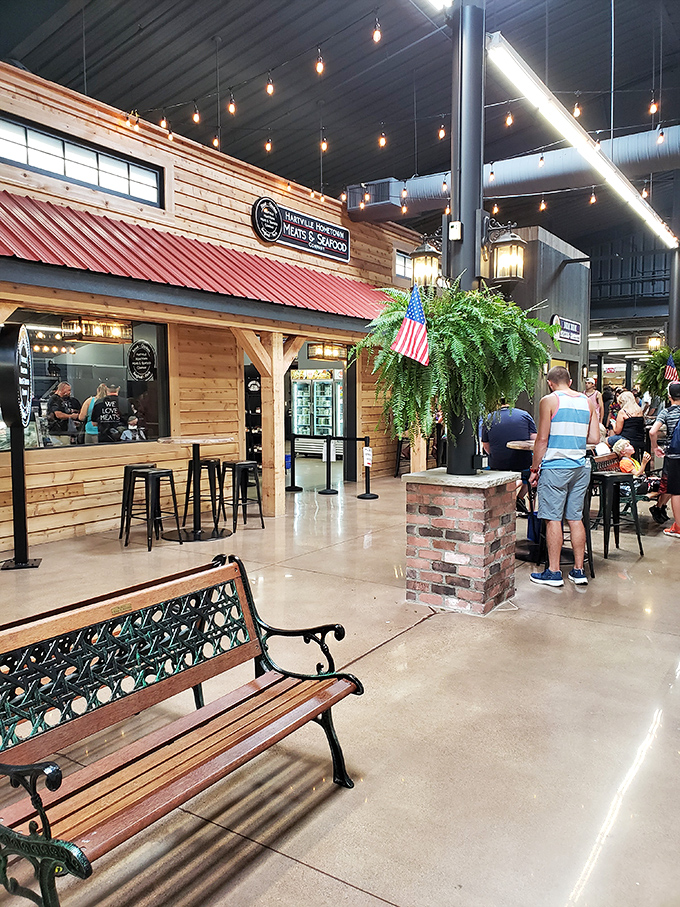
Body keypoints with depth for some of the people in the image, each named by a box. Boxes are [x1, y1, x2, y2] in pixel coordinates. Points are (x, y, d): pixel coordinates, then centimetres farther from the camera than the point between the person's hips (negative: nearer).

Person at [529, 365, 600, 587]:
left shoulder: (549, 401, -6)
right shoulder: (587, 401, 9)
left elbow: (542, 439, -9)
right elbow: (594, 438, 9)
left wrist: (534, 469, -1)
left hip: (555, 467, -5)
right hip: (580, 467, 6)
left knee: (553, 519, 0)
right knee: (575, 518, 11)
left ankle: (553, 572, 5)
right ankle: (579, 571, 16)